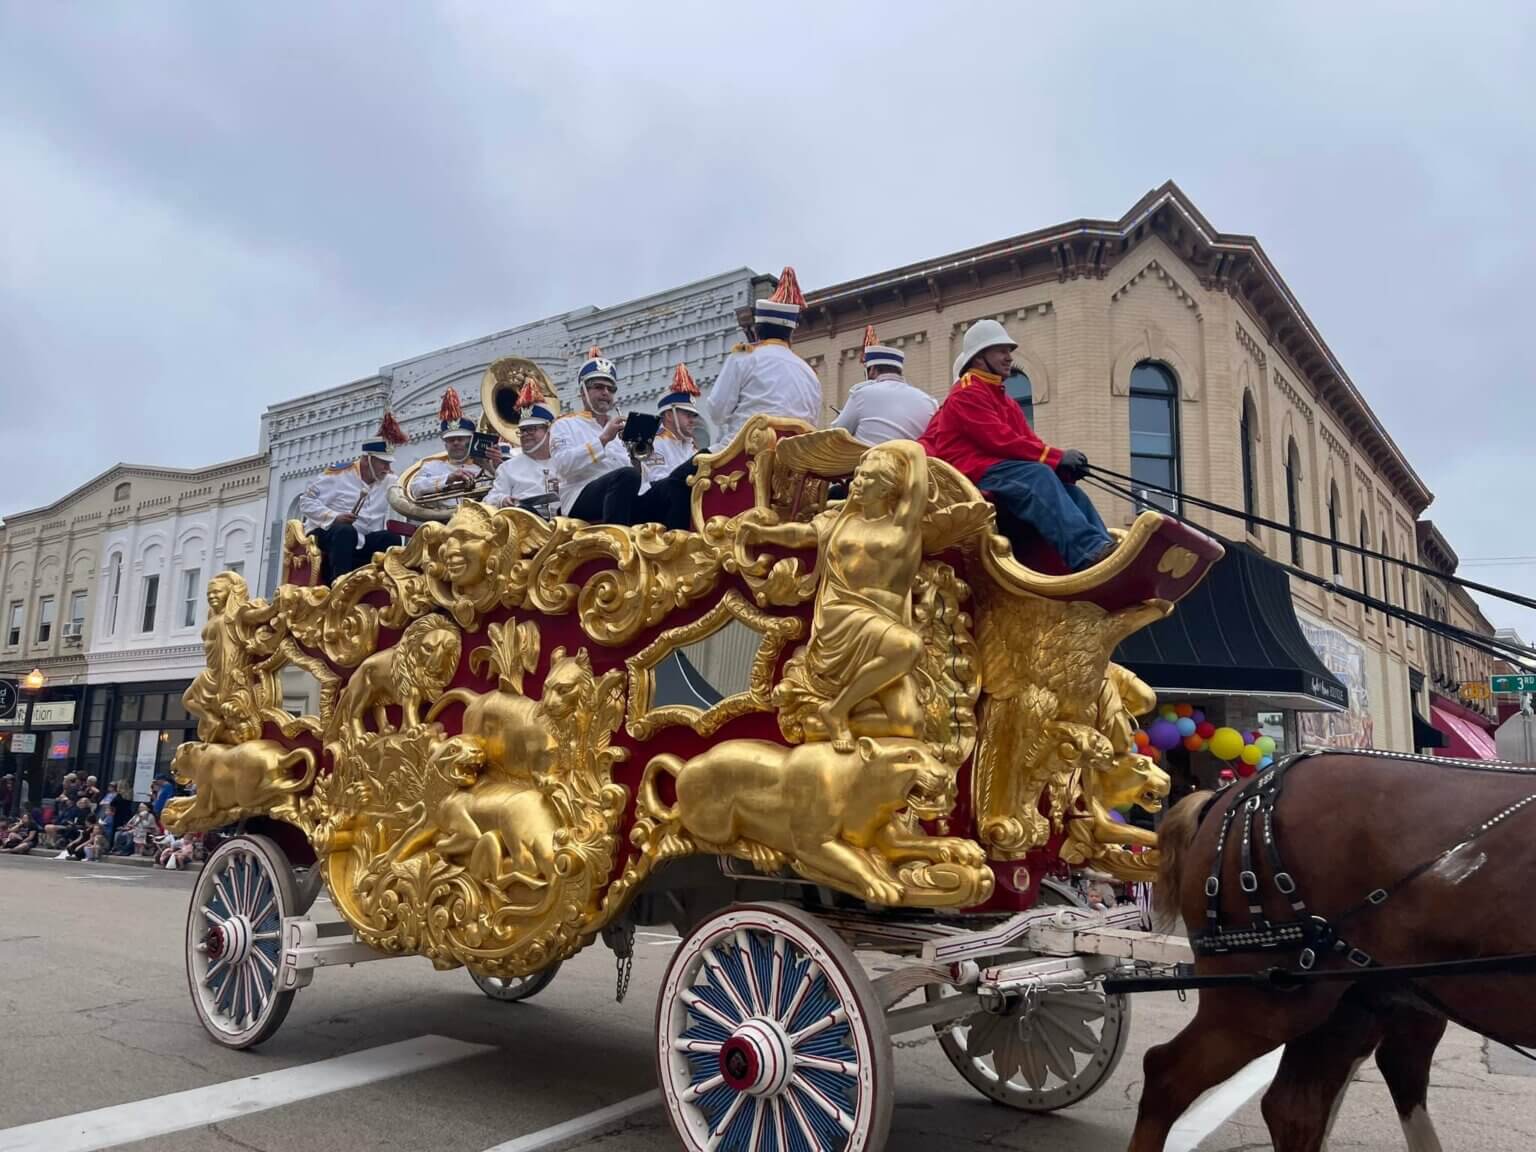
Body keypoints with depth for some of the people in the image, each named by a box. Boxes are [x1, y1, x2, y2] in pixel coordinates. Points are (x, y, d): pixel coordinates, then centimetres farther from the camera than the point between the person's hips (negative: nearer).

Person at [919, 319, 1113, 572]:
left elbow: (1031, 441, 12)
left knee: (1071, 490, -8)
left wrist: (1062, 465, -9)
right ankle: (1089, 554, -48)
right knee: (1038, 476, -31)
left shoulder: (1007, 402, 26)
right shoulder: (967, 394, -3)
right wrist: (1057, 458, -17)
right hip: (977, 473, -9)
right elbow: (1000, 440, -16)